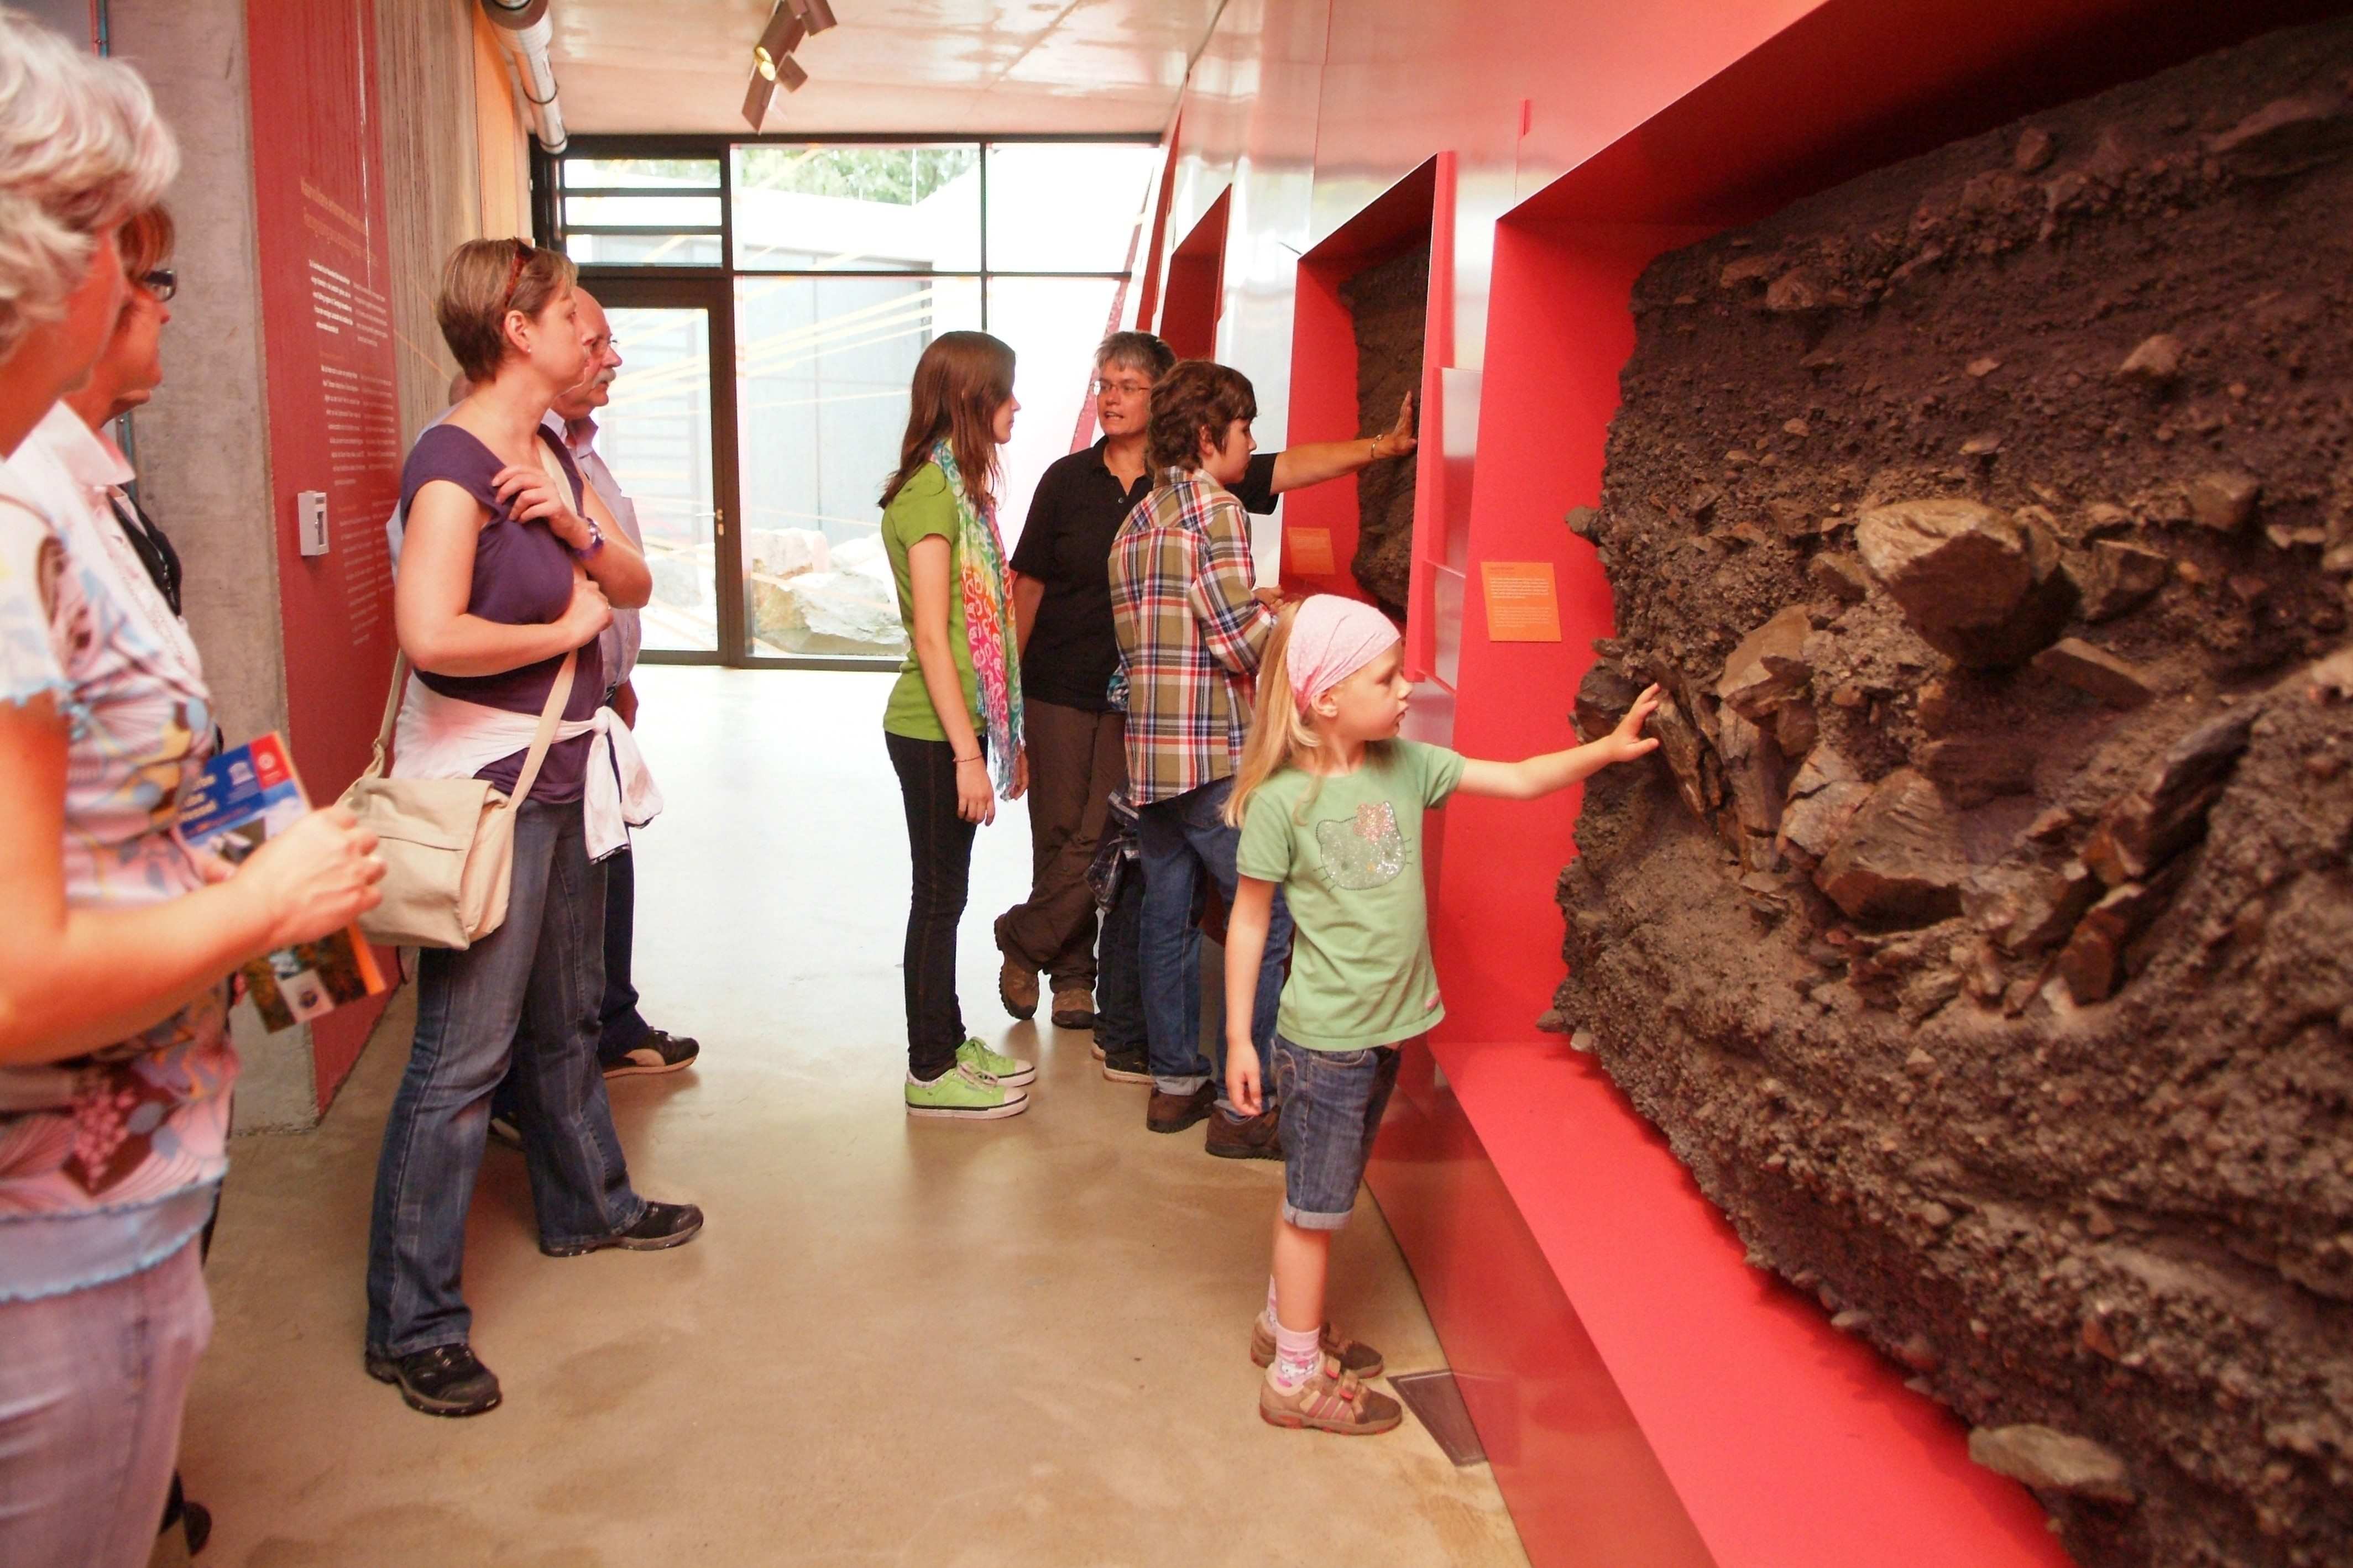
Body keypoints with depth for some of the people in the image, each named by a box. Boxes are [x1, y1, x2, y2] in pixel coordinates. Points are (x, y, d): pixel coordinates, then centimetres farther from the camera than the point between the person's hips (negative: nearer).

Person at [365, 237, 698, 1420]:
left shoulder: (551, 453, 10)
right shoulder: (454, 460, -18)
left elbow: (636, 585, 9)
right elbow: (429, 633, -31)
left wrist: (577, 530, -11)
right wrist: (564, 628, -16)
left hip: (565, 767, 9)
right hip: (482, 777, -9)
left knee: (566, 1017, 23)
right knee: (464, 1051, -4)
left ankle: (586, 1205, 42)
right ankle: (412, 1326, 8)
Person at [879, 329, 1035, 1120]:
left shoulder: (958, 486, 13)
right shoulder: (931, 492, -15)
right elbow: (932, 636, -19)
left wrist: (1004, 733, 14)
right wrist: (967, 752, -19)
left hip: (958, 723, 9)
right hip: (934, 730, -9)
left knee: (945, 895, 17)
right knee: (938, 898, 2)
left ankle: (949, 1043, 30)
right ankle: (931, 1073, 14)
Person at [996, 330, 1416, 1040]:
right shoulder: (1068, 479, 2)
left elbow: (1292, 466, -8)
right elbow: (1028, 585, 6)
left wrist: (1384, 446, -20)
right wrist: (1006, 682, 5)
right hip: (1059, 690, 0)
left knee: (1107, 840, 0)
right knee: (1059, 833, 4)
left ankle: (1023, 941, 21)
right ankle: (1071, 969, 24)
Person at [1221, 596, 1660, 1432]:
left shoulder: (1406, 766, -1)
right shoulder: (1281, 800, -16)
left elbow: (1518, 780, 2)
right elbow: (1249, 920, -10)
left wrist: (1607, 748, -11)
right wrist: (1239, 1038, -7)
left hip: (1387, 1027, 6)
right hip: (1323, 1038, -6)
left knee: (1321, 1194, 21)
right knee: (1317, 1203, 7)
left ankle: (1286, 1322, 41)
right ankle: (1297, 1374, 23)